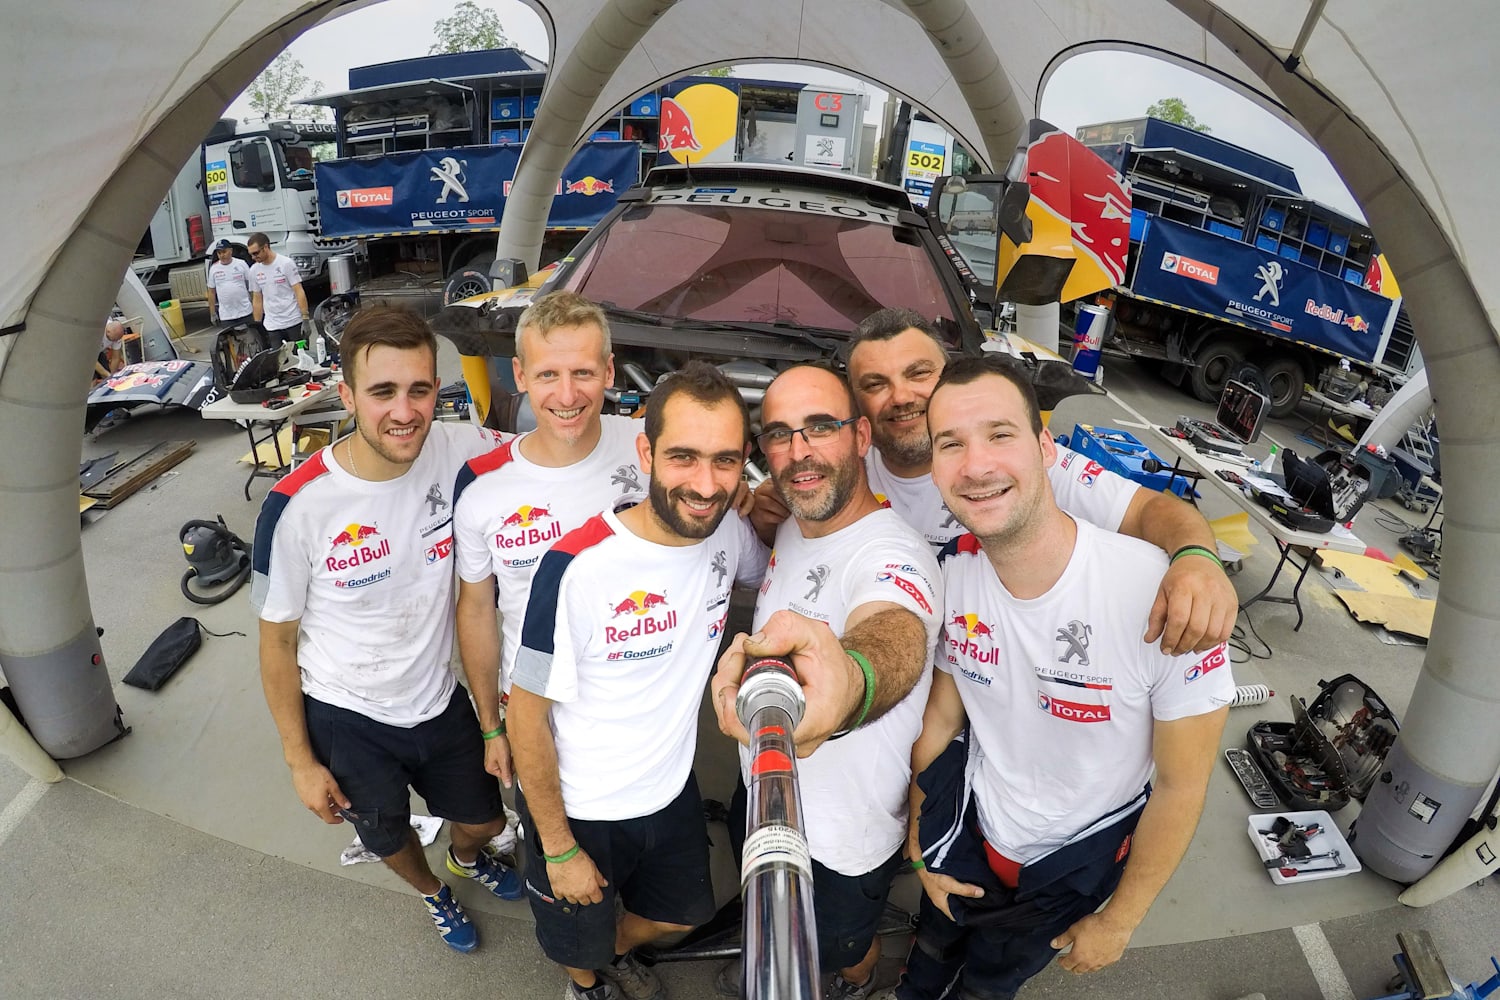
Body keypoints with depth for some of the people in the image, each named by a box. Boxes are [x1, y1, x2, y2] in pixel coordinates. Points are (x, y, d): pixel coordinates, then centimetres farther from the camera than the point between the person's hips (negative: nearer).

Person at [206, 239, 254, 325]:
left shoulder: (241, 264, -1)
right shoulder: (213, 268, 5)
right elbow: (211, 292, 10)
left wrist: (256, 306, -2)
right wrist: (212, 313, 7)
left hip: (245, 312, -2)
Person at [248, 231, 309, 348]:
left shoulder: (286, 263, -6)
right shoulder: (254, 270, 8)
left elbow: (299, 292, -8)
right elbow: (257, 300, 13)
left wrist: (305, 319, -15)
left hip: (294, 322, -4)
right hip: (272, 327, 4)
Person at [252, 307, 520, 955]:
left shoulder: (459, 452, -20)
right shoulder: (297, 506, -26)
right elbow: (277, 642, -12)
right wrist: (299, 760, -5)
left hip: (439, 698, 3)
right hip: (346, 719, -2)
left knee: (485, 819, 24)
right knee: (390, 840, 25)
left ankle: (467, 857, 63)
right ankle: (433, 893, 62)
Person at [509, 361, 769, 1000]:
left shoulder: (731, 533, -14)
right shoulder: (577, 567, -31)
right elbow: (526, 716, -19)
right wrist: (559, 848, -12)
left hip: (672, 788, 5)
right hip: (579, 810, -4)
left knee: (683, 915, 28)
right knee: (582, 945, 23)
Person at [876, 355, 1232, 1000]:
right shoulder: (954, 573, -19)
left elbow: (1182, 784, -20)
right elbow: (942, 711, -4)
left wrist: (1119, 920, -8)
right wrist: (919, 842, 2)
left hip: (1076, 861, -2)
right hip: (969, 824, 3)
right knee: (933, 947, 30)